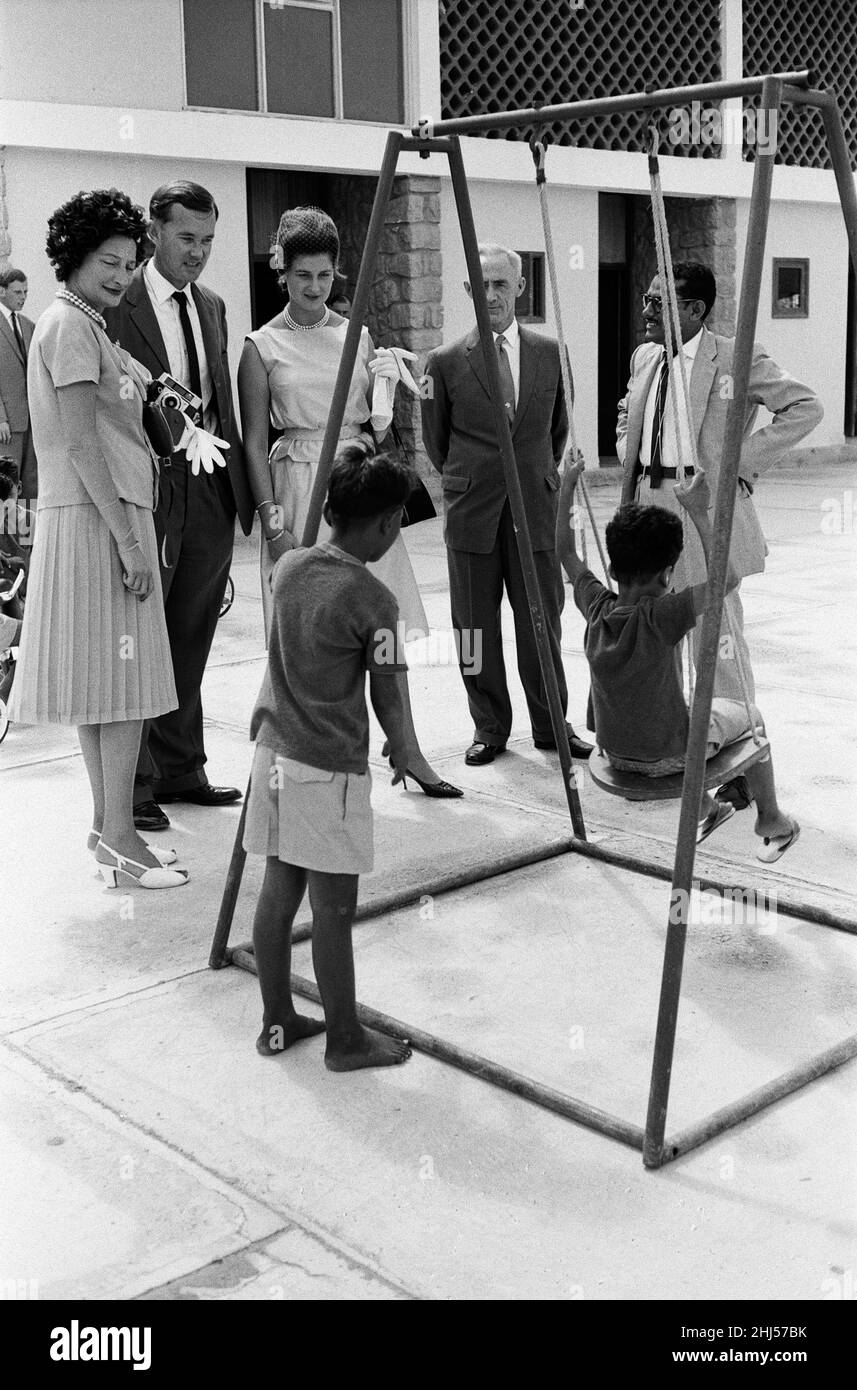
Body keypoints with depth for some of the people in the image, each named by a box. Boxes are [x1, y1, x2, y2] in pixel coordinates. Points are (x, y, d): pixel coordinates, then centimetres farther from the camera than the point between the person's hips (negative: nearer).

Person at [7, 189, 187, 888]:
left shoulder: (87, 325, 19)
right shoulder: (69, 326, -12)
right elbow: (80, 442, -19)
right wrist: (127, 539, -20)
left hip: (105, 513, 10)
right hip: (98, 517, -10)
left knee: (102, 676, 11)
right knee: (121, 677, -8)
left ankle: (109, 827, 18)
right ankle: (120, 838, -3)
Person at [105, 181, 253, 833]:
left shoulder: (212, 306, 15)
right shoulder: (116, 304, -8)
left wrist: (240, 485, 12)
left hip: (210, 489, 7)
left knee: (190, 642, 14)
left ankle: (181, 769, 26)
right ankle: (132, 785, 10)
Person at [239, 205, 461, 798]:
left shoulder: (357, 334, 10)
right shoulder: (262, 347, 0)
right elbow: (254, 443, -3)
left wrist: (385, 388, -3)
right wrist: (272, 519, -10)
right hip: (299, 490, -3)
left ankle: (407, 749, 12)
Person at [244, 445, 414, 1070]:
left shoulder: (287, 569, 2)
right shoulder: (374, 601, -17)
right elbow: (386, 696, -10)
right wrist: (402, 748, 8)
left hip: (275, 749, 7)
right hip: (331, 767, -7)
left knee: (279, 891, 15)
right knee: (334, 909, 4)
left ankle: (278, 1021, 27)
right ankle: (345, 1038, 17)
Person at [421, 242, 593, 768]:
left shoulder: (550, 354, 4)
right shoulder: (446, 362, -2)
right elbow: (436, 443, 10)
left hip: (535, 507, 1)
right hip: (472, 511, -1)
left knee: (541, 621, 5)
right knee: (476, 625, 5)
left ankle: (552, 725, 18)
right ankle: (489, 730, 17)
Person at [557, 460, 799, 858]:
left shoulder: (597, 608, -12)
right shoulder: (661, 618, -29)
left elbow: (566, 552, 3)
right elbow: (727, 579, -32)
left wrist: (566, 490, 6)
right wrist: (699, 514, -31)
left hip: (615, 752, 6)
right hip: (669, 757, -5)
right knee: (747, 714, 22)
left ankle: (706, 810, 51)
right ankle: (771, 823, 38)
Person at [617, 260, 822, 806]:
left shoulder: (737, 358, -9)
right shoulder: (644, 358, 12)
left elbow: (806, 407, -11)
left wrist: (745, 459, -13)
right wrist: (629, 453, 13)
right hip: (647, 505, 7)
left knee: (716, 636, -3)